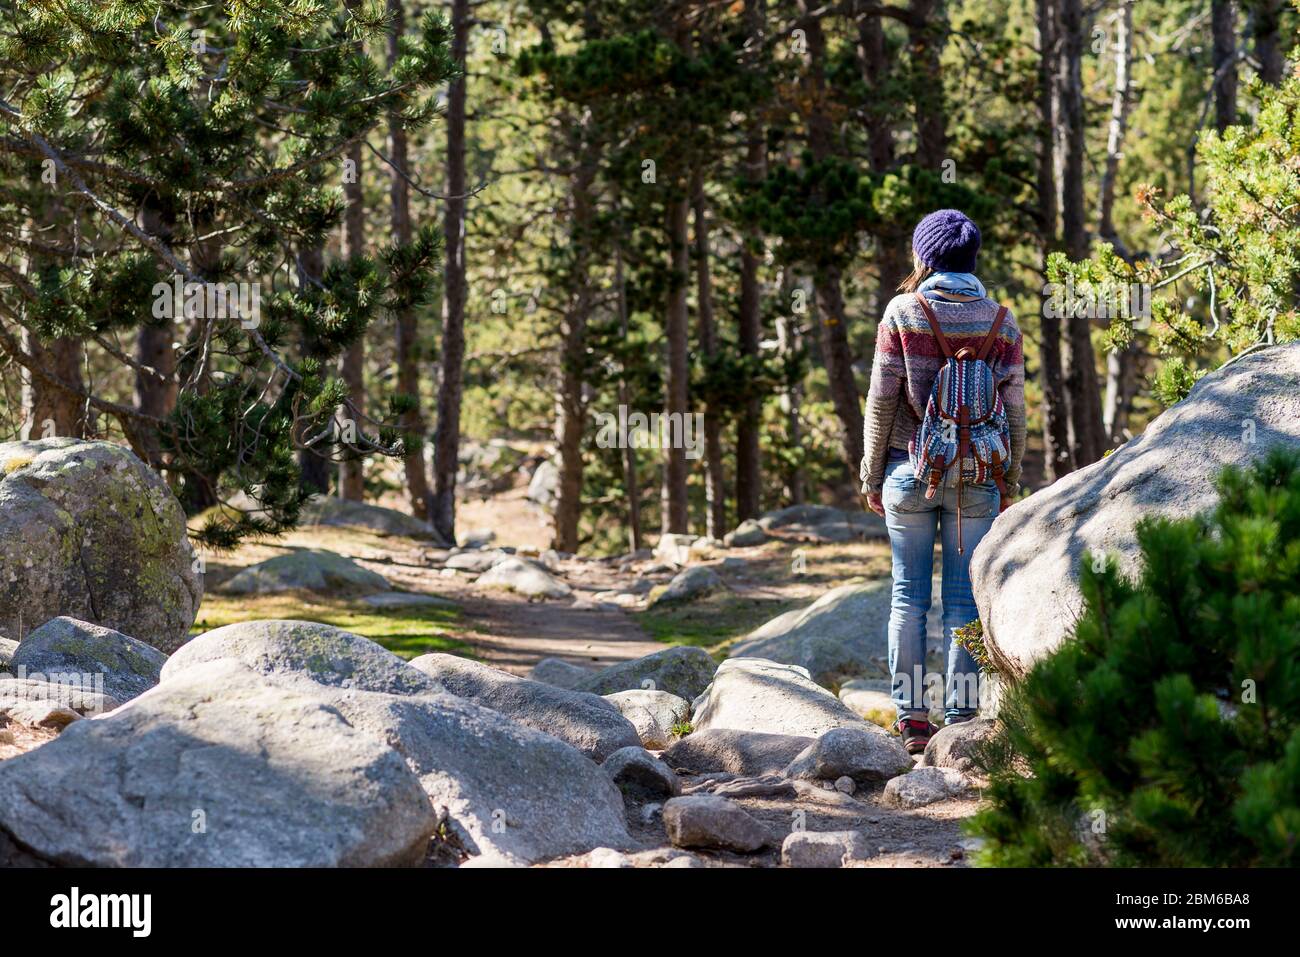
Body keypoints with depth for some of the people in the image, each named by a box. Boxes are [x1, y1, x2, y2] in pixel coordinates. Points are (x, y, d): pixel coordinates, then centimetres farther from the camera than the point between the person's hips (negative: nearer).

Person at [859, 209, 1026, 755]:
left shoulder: (903, 312, -3)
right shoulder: (1000, 321, 2)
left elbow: (882, 398, -4)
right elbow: (1013, 409, 3)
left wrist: (871, 475, 4)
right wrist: (1010, 484, 11)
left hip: (910, 469, -1)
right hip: (975, 476, 1)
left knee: (909, 595, 6)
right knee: (965, 599, 5)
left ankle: (911, 718, 4)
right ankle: (961, 719, 3)